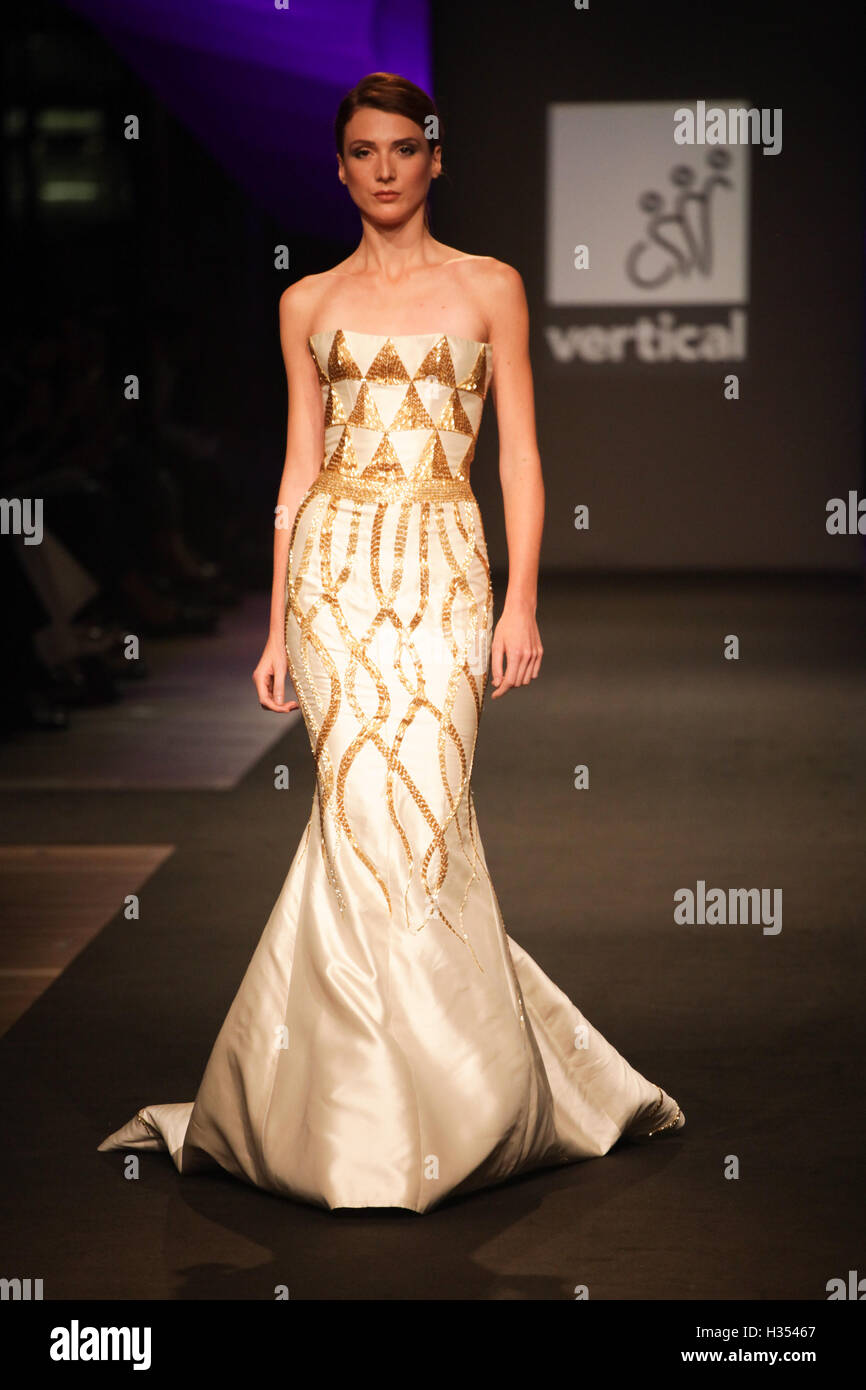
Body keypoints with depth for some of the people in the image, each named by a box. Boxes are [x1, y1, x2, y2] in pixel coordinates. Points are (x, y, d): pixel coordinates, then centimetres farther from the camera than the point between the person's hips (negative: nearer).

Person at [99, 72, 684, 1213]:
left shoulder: (488, 287, 8)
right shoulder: (309, 305, 12)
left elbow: (520, 454, 5)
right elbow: (301, 467, 12)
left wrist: (522, 601, -5)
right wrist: (278, 627, 7)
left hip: (444, 570, -1)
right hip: (338, 564, 1)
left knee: (412, 810, -10)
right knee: (368, 806, -8)